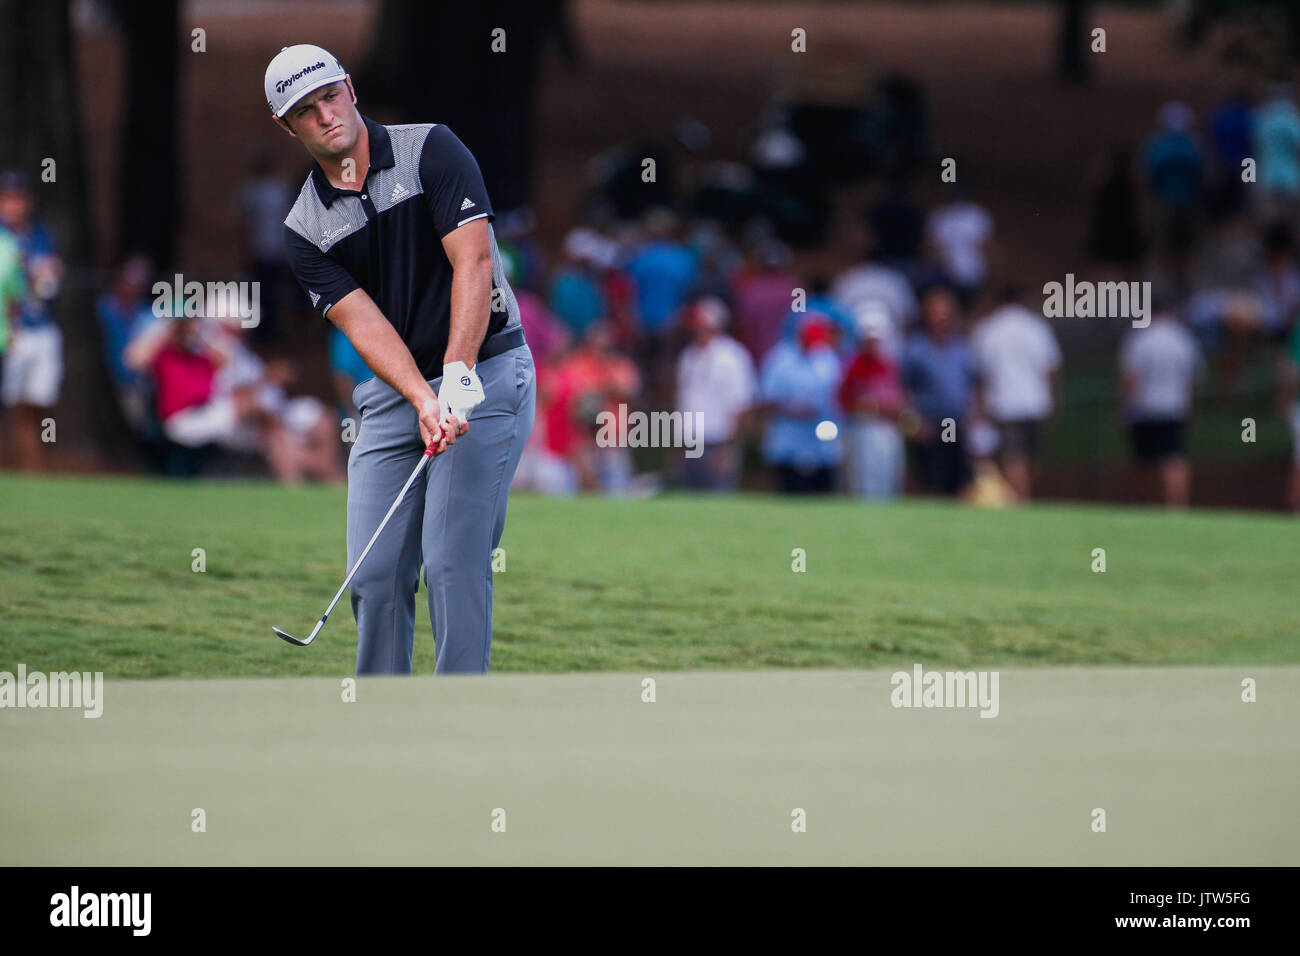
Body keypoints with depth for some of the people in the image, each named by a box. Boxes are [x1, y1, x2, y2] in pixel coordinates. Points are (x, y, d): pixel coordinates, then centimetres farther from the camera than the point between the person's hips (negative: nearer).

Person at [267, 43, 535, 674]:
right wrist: (423, 401, -24)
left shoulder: (431, 151, -6)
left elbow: (473, 261, -16)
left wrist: (456, 380, -26)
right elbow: (362, 321, -7)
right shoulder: (305, 230, 3)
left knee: (453, 560, -12)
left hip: (484, 373, -4)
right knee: (375, 570, 0)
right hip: (390, 397, 4)